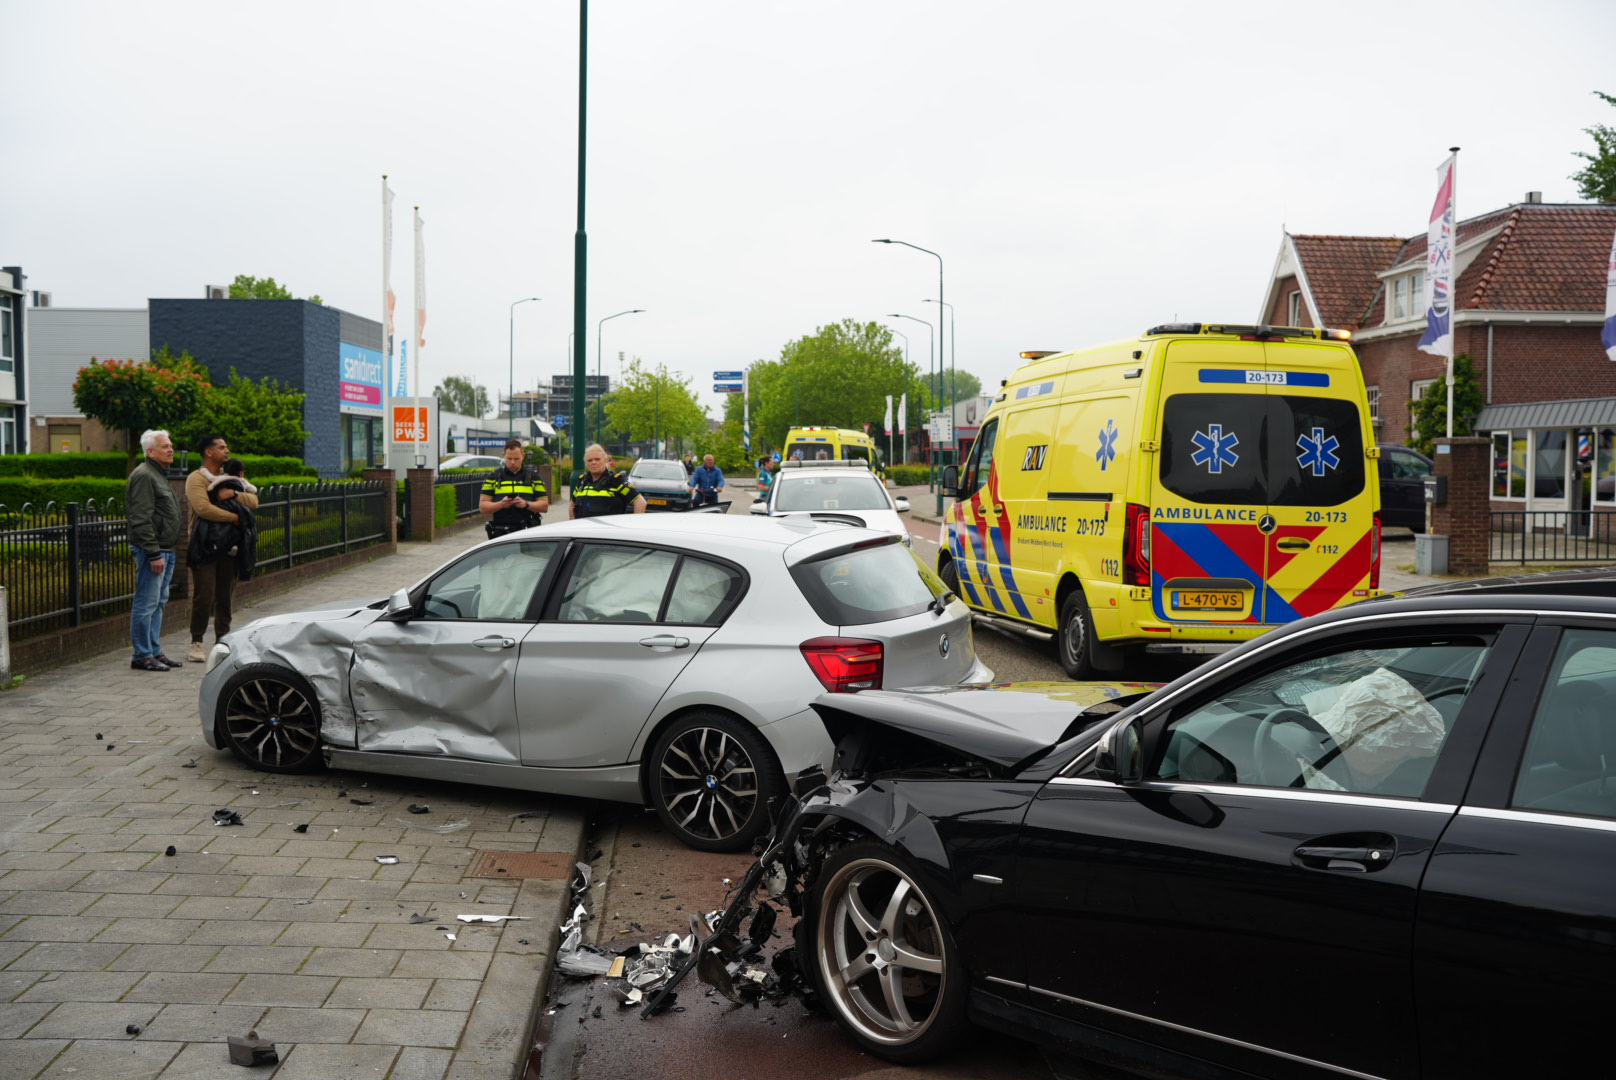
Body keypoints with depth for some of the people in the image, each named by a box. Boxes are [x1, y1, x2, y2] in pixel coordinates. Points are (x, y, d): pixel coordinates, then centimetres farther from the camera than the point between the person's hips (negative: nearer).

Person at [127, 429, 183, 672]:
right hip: (152, 550, -10)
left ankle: (154, 651, 20)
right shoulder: (143, 475, -13)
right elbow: (141, 519, -20)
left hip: (165, 550, 10)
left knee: (158, 603, 14)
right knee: (146, 604, -6)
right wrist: (154, 554, -22)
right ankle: (142, 656, -3)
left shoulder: (159, 475, 20)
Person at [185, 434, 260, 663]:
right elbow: (203, 508, -20)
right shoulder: (196, 479, -5)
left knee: (226, 595, 8)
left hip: (228, 544, 6)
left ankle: (222, 640, 16)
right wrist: (234, 517, -13)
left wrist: (234, 494, -13)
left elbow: (254, 501, 5)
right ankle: (196, 643, 2)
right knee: (204, 595, -7)